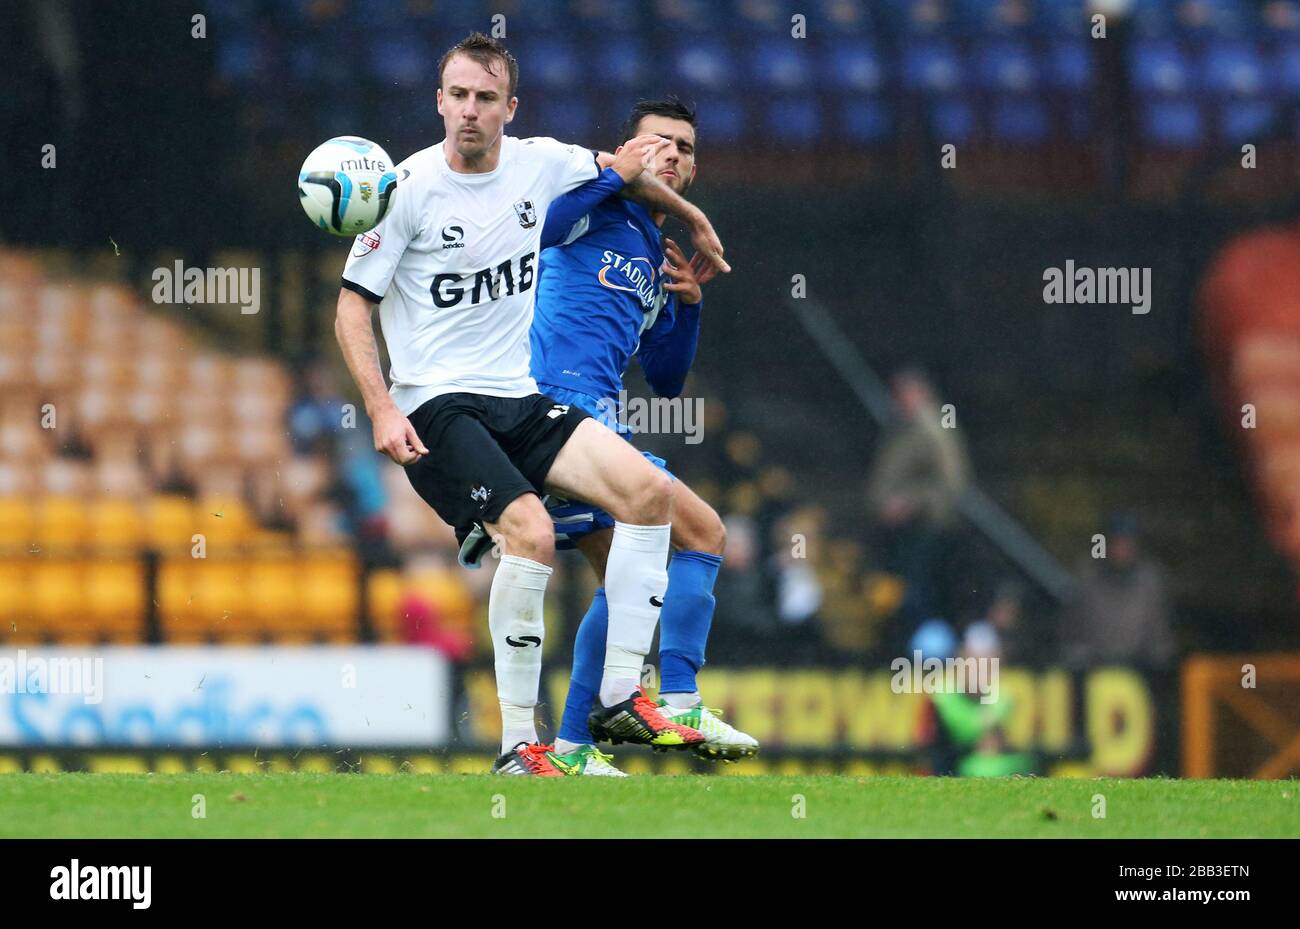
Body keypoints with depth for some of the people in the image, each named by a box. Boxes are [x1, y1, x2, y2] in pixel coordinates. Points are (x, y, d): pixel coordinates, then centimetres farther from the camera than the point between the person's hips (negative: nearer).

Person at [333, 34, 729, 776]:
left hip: (520, 400, 6)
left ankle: (622, 698, -6)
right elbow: (353, 304, -6)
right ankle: (519, 747, -22)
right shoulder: (410, 187, -10)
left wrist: (693, 220, 39)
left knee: (649, 491, -12)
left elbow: (625, 170, 27)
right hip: (437, 407, -6)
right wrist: (382, 409, -17)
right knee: (531, 532, -28)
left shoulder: (539, 164, 5)